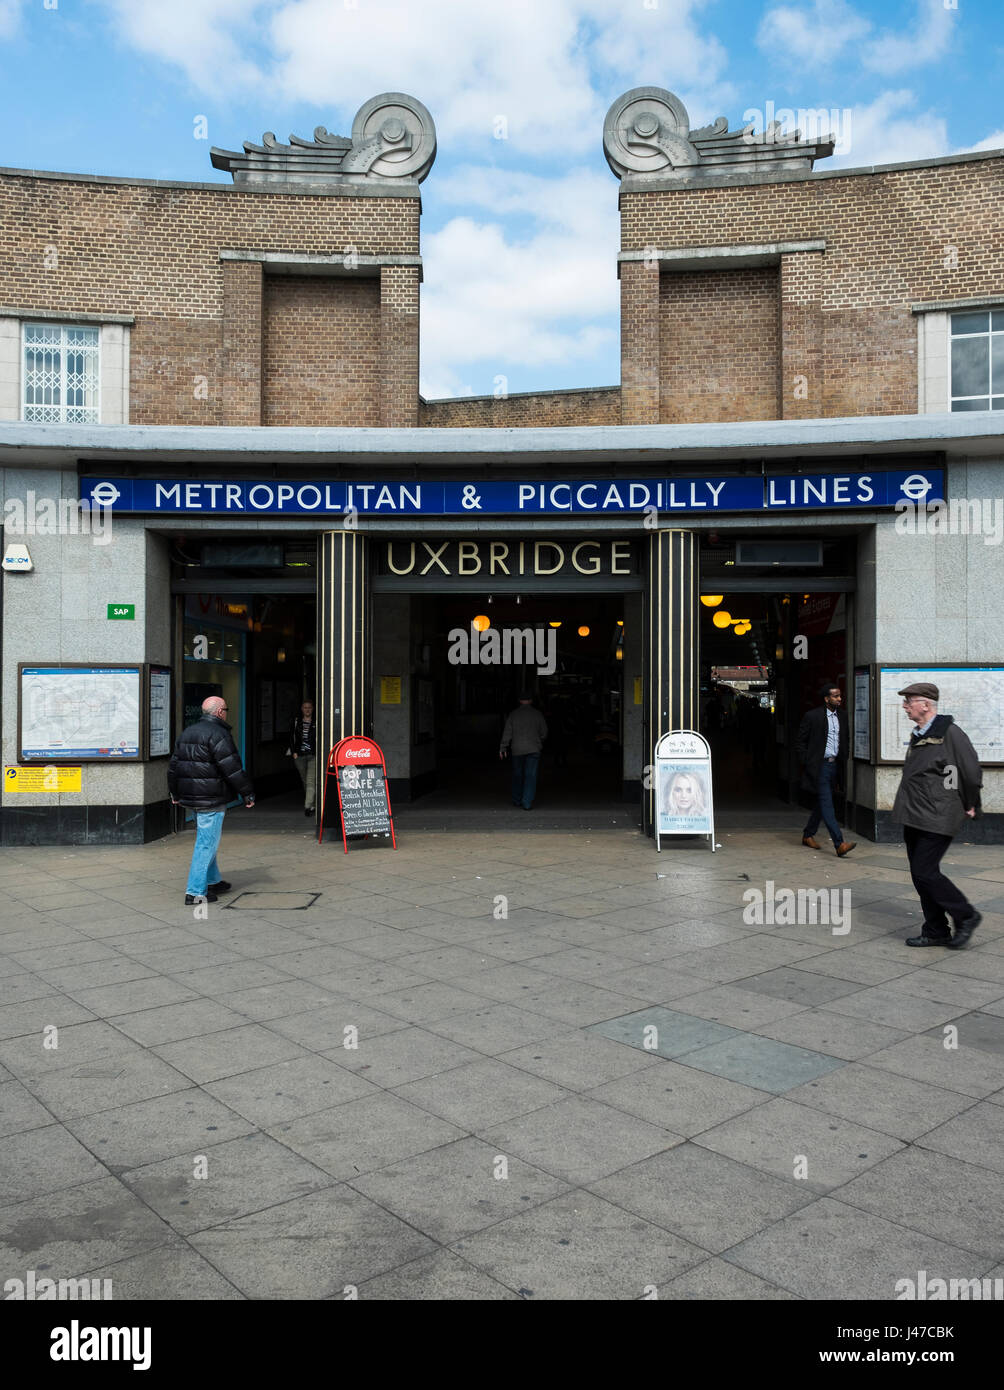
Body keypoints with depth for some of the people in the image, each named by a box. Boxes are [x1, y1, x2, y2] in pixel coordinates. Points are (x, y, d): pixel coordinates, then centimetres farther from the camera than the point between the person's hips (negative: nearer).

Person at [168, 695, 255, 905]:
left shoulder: (186, 733, 14)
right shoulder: (218, 734, -15)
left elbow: (174, 765, 20)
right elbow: (232, 768, -18)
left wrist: (175, 793, 30)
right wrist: (247, 793, -12)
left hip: (191, 797, 9)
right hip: (211, 799, -9)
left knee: (205, 839, 21)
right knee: (207, 842, -5)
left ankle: (212, 881, 32)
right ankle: (196, 891, -5)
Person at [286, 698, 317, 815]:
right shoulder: (296, 722, 8)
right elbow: (291, 737, 10)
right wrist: (293, 752, 2)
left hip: (313, 756, -3)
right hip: (299, 756, 3)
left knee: (311, 781, -13)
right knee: (305, 781, 12)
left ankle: (308, 806, -17)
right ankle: (310, 804, 26)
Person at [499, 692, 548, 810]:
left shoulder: (514, 714, 0)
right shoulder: (537, 714, 0)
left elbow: (507, 732, -3)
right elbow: (544, 732, 6)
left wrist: (503, 748, 3)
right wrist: (540, 742, 25)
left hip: (517, 750, 1)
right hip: (533, 749, -1)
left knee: (518, 775, 17)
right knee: (530, 776, -2)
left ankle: (517, 800, 24)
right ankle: (527, 803, -11)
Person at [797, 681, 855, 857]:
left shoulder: (842, 716, 10)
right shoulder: (812, 716, -8)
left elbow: (845, 740, 22)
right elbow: (800, 742, -4)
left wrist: (843, 760, 13)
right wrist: (807, 763, -9)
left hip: (834, 766, 7)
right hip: (819, 767, -7)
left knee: (821, 803, 15)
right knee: (827, 806, -9)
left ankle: (808, 835, 29)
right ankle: (839, 844, -15)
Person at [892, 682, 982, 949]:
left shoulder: (949, 733, -15)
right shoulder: (917, 735, 12)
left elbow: (972, 772, -11)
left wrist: (969, 806, -1)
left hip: (937, 818, -9)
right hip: (914, 817, 9)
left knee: (925, 872, -9)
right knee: (920, 874, 10)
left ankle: (966, 916, 10)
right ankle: (936, 932, 20)